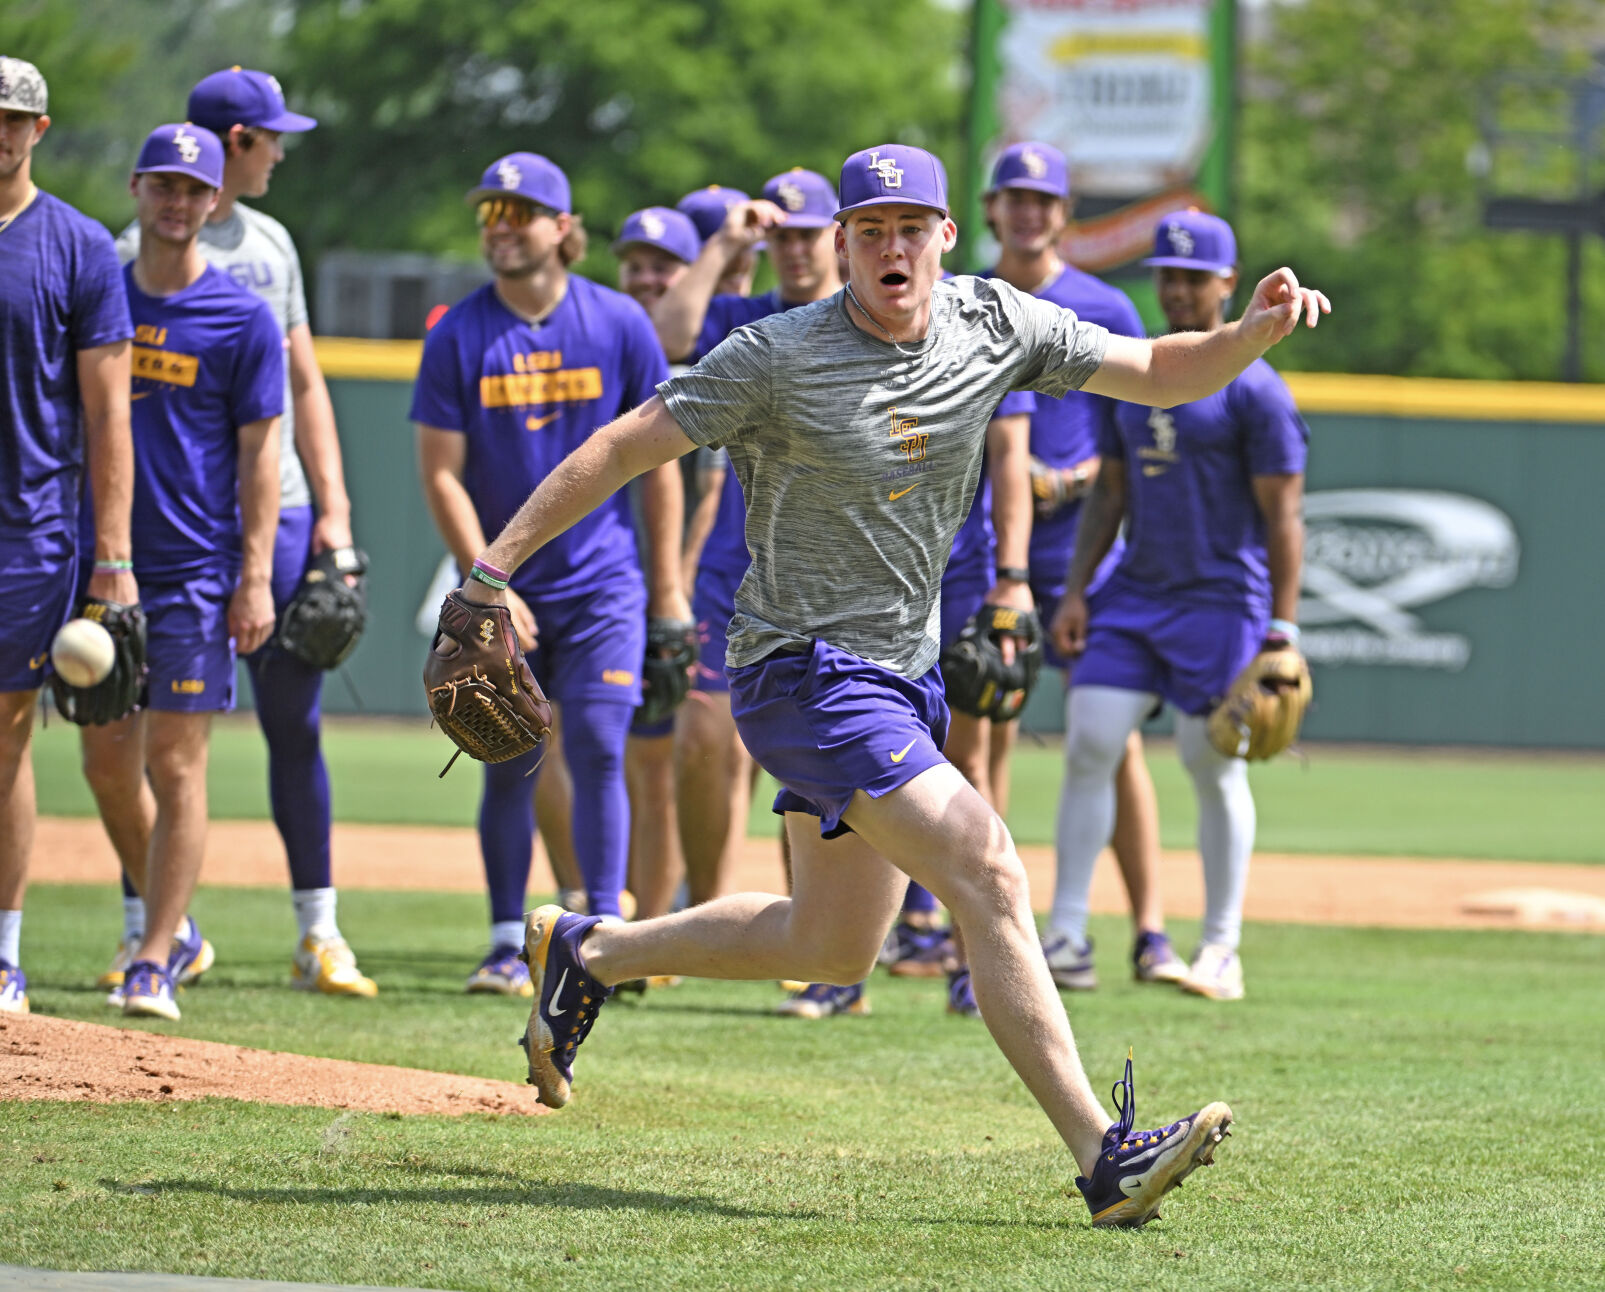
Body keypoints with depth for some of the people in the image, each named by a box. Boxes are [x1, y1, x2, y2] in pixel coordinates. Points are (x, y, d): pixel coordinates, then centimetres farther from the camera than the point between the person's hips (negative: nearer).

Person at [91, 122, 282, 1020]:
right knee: (107, 762, 8)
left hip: (197, 573, -4)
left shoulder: (243, 318, -2)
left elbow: (260, 453, -3)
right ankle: (172, 926, 26)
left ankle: (155, 967, -3)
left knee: (175, 766, -6)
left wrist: (256, 576, -10)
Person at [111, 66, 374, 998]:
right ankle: (145, 933, 6)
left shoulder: (272, 245, 15)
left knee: (297, 726, 4)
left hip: (277, 512, 5)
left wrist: (333, 507, 9)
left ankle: (319, 936, 9)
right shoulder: (140, 252, -4)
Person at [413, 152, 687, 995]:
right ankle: (509, 942, 10)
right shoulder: (458, 338, -2)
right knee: (509, 763, 2)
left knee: (597, 750, -8)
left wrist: (667, 588, 2)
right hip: (502, 589, 1)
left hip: (602, 584, -1)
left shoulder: (618, 324, -1)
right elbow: (441, 475, -2)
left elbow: (657, 457, 4)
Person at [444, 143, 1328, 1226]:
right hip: (802, 676, -8)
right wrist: (494, 568, -16)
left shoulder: (994, 324, 0)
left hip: (906, 675, 8)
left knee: (835, 947, 19)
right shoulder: (779, 358, -15)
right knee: (988, 874, -22)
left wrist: (1255, 333, -17)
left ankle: (587, 953, 38)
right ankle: (1103, 1157, -26)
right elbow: (625, 447, -11)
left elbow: (1156, 373, 3)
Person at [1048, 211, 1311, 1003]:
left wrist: (1282, 628, -15)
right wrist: (1076, 589, 6)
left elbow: (1284, 516, -10)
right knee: (1088, 746, -4)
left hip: (1221, 602, -6)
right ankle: (1065, 936, -1)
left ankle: (1222, 951, 7)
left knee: (1214, 766, -1)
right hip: (1133, 596, 6)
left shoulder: (1252, 390, -8)